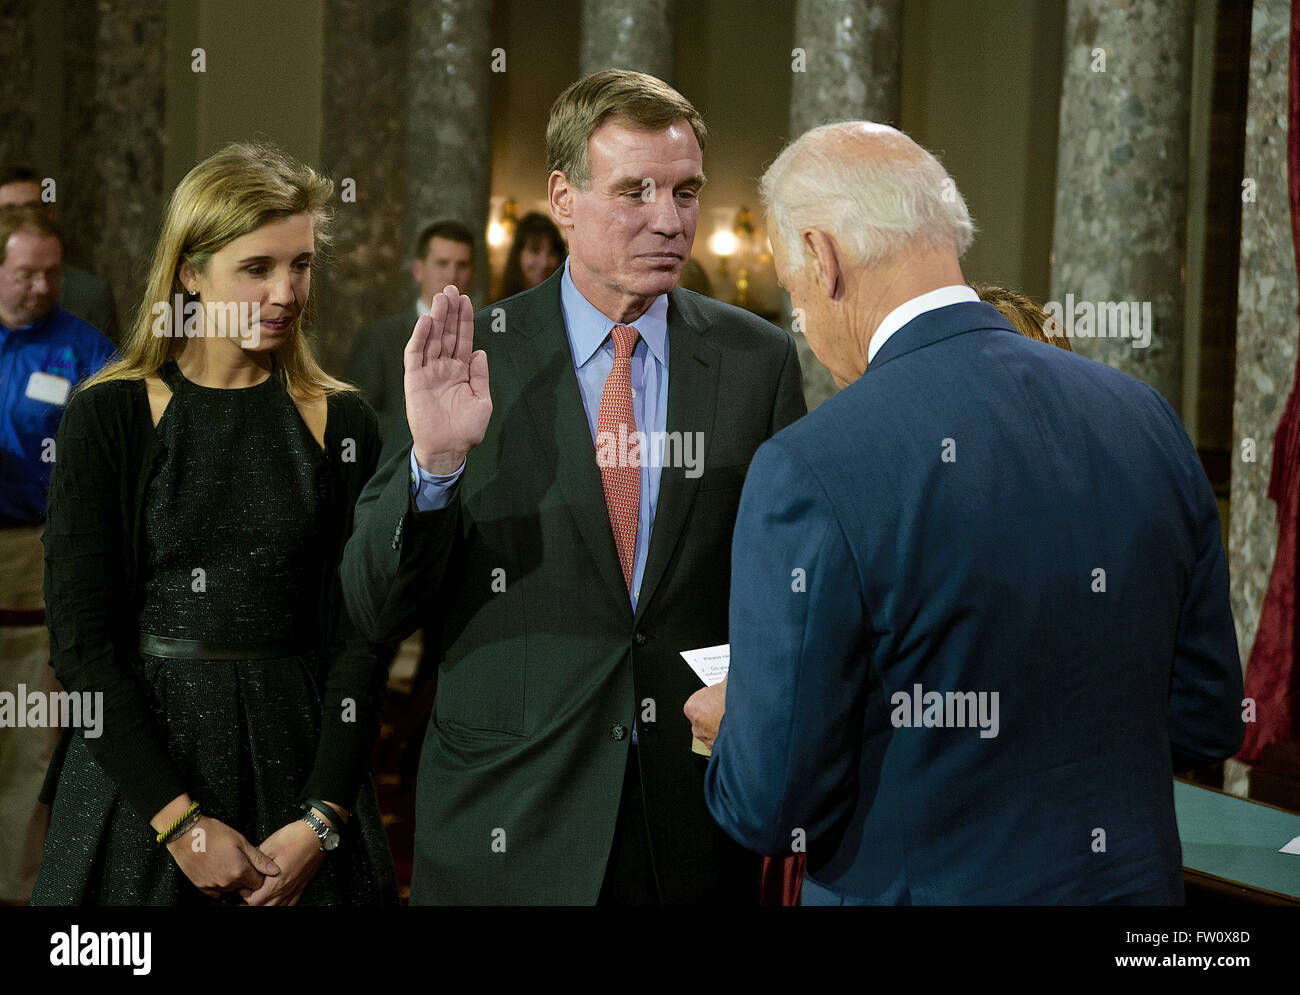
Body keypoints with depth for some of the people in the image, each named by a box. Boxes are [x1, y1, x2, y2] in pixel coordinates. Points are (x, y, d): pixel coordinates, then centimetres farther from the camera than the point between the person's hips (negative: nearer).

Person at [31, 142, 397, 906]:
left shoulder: (342, 423, 2)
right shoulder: (109, 418, -3)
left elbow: (360, 638, 0)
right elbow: (80, 643, -7)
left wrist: (322, 820, -11)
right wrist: (180, 819, -14)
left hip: (297, 756, 1)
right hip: (138, 761, -1)